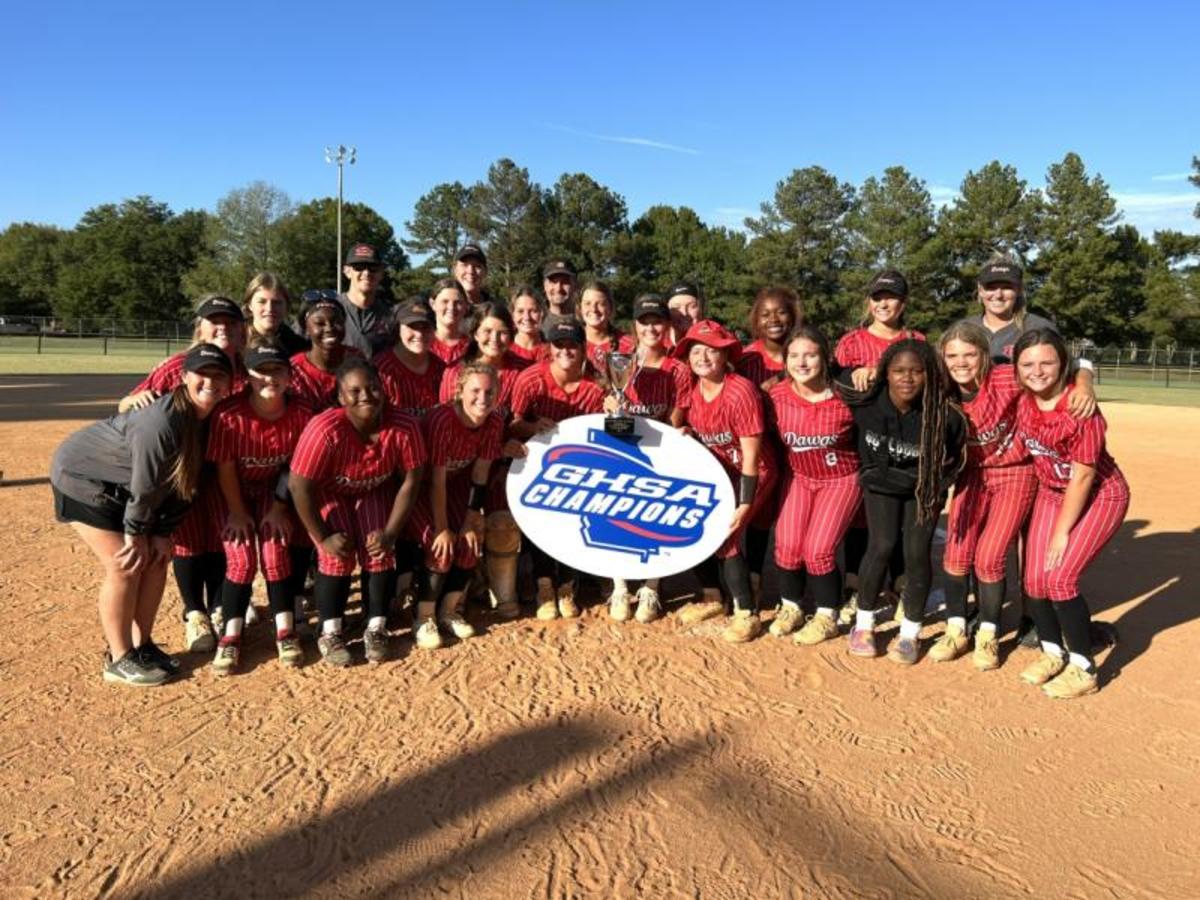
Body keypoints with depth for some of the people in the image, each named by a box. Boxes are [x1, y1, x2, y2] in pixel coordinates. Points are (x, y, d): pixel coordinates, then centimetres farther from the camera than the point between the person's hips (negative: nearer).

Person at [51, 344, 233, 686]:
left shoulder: (209, 419, -9)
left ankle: (142, 645, 21)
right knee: (126, 565, -9)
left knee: (156, 559, 6)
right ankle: (119, 659, 6)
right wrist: (135, 534, -14)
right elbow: (143, 487, -26)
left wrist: (162, 533, -5)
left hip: (118, 487, 8)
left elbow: (187, 480, -3)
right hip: (82, 477, -8)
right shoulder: (161, 421, -35)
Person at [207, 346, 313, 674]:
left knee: (276, 549, -11)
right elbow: (225, 469, -16)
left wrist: (280, 508, -9)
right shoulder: (229, 416, -27)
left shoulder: (301, 414, -20)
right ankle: (231, 636, 1)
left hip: (274, 490, 2)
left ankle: (285, 631, 1)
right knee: (241, 557, -12)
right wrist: (237, 512, -11)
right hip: (236, 492, -1)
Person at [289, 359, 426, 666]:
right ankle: (330, 633, 0)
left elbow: (410, 481, -17)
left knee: (382, 551, -14)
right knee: (337, 554, -18)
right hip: (329, 493, -2)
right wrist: (322, 537, -22)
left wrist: (390, 532, -18)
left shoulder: (404, 426, -28)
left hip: (376, 491, 2)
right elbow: (299, 486, -27)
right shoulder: (324, 429, -35)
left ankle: (376, 630, 4)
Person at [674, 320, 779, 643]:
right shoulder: (692, 391, -4)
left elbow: (751, 455, -24)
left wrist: (744, 504, -25)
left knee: (724, 534, -15)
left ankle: (748, 615, 1)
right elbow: (691, 439, 11)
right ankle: (713, 598, 22)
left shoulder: (741, 392, -24)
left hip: (752, 474, -7)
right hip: (717, 473, 7)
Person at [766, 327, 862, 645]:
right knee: (787, 545, -4)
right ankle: (791, 607, 21)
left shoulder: (844, 396, -22)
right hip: (799, 477, 3)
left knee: (818, 549, -9)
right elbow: (772, 436, 3)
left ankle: (827, 618, 14)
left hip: (842, 479, -3)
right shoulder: (777, 396, -14)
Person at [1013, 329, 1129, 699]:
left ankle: (1083, 669, 3)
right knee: (1034, 579, 2)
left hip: (1100, 496, -6)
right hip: (1050, 492, 6)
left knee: (1059, 576, -15)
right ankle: (1052, 653, 26)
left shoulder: (1081, 408, -28)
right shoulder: (1021, 398, -12)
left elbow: (1082, 476, -23)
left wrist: (1062, 533, -17)